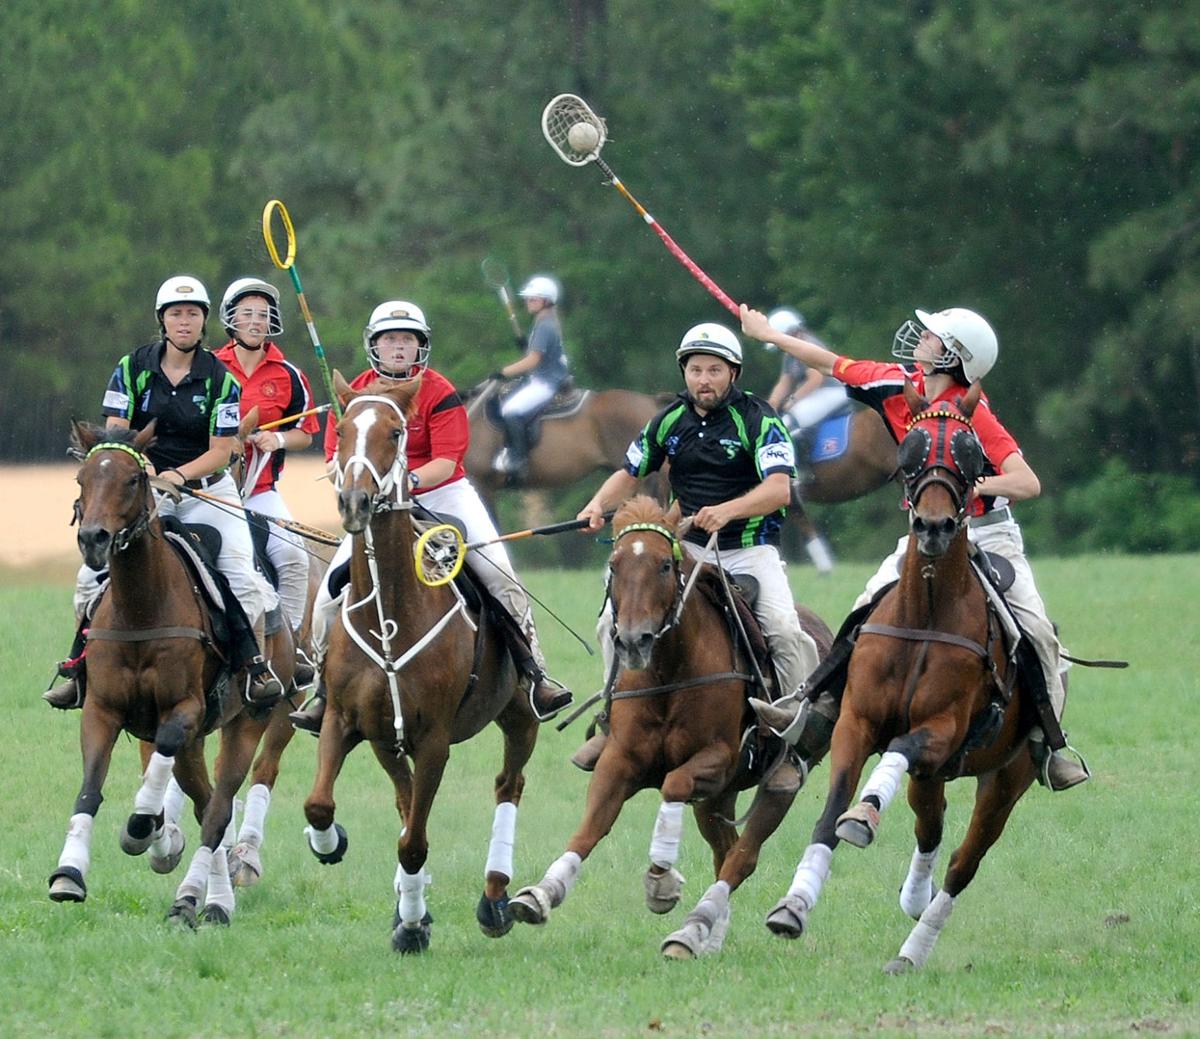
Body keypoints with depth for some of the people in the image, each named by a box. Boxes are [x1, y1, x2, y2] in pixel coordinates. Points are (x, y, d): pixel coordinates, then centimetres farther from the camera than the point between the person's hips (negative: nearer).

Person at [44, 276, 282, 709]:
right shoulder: (133, 368, 0)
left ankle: (257, 664, -7)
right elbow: (114, 431, -5)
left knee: (241, 571, -18)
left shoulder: (219, 378, -4)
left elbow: (221, 450, -7)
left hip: (207, 490, -1)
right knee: (93, 572, -9)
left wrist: (179, 474, -25)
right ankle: (77, 670, 1)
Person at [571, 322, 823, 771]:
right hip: (686, 548, 4)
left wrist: (726, 510, -38)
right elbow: (630, 473, 15)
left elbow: (779, 489, -21)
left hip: (748, 550, -4)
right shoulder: (670, 421, 6)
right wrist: (599, 505, -7)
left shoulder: (758, 418, -9)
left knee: (784, 629, -25)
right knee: (616, 618, -8)